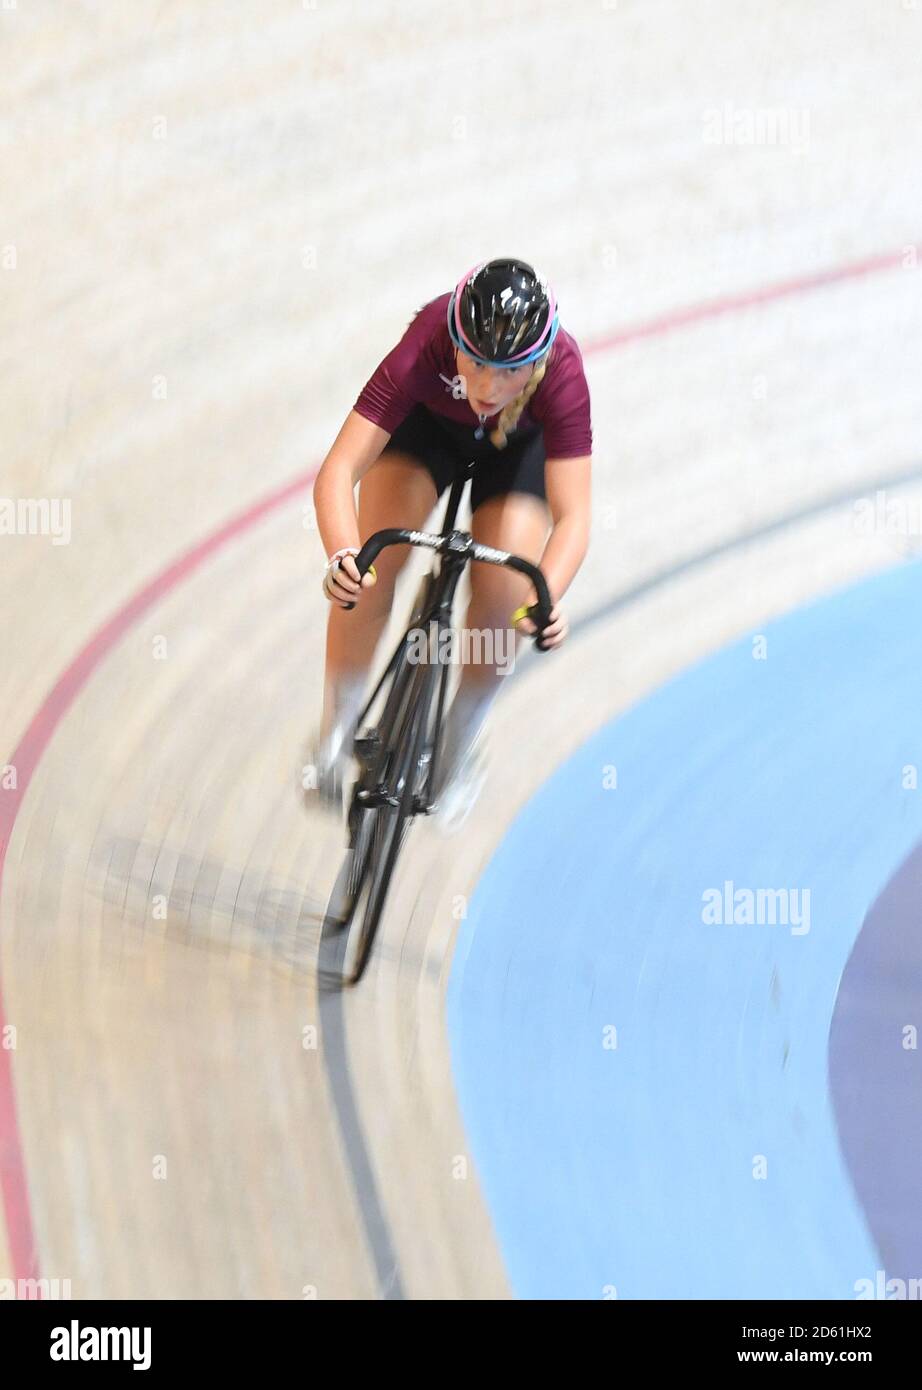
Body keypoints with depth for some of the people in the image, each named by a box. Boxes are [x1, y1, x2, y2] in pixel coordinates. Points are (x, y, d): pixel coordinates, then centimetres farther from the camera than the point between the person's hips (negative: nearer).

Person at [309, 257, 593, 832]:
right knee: (373, 563, -23)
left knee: (504, 598, -18)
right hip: (429, 424, 0)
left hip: (521, 445, 0)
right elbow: (339, 470, -45)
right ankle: (338, 730, -3)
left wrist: (546, 597, -60)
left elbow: (572, 516, -42)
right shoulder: (426, 348, -41)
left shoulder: (561, 375, -40)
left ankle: (463, 740, 10)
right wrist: (342, 554, -63)